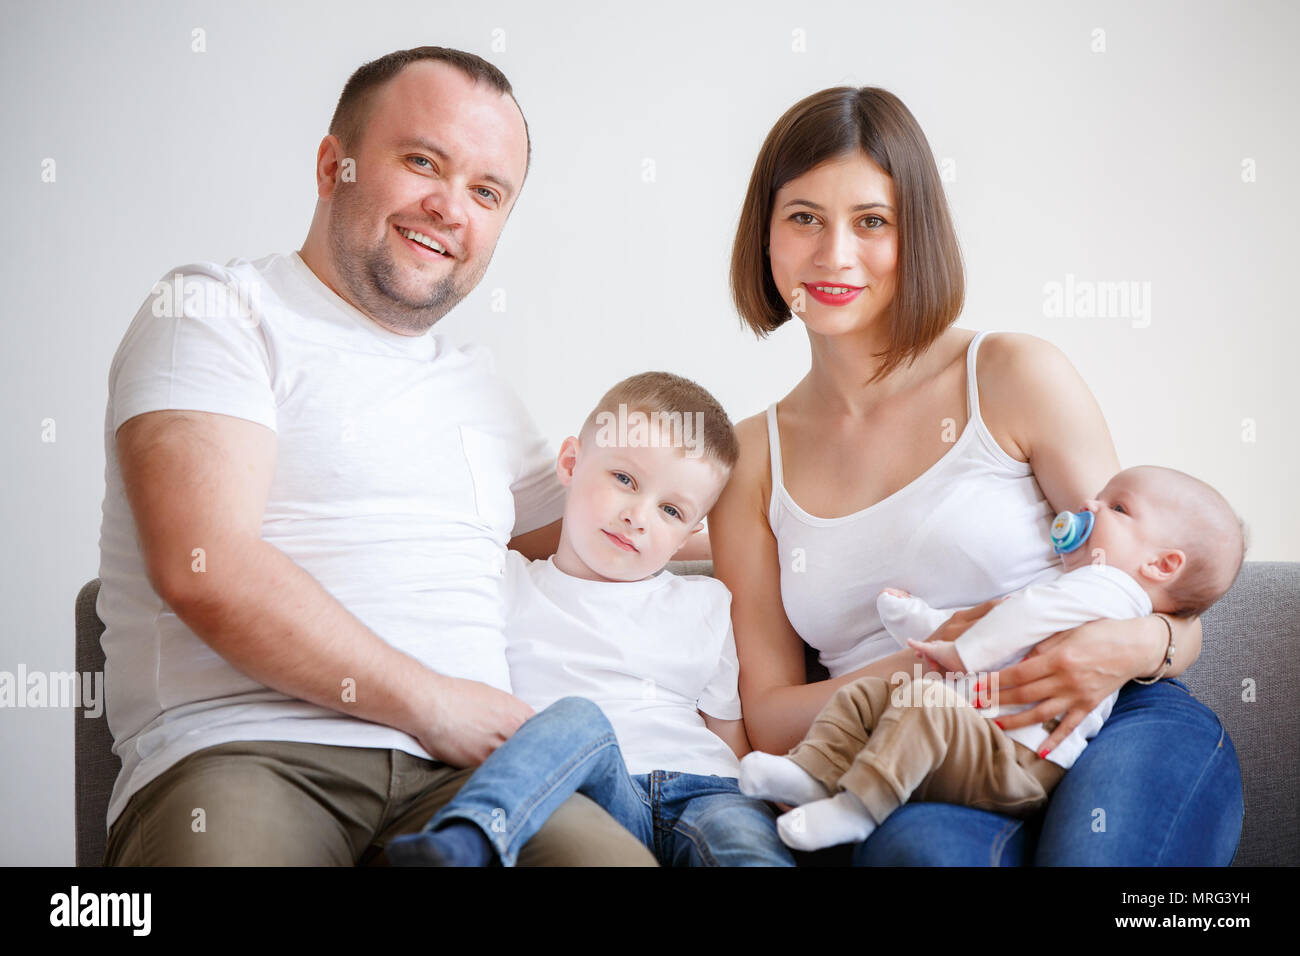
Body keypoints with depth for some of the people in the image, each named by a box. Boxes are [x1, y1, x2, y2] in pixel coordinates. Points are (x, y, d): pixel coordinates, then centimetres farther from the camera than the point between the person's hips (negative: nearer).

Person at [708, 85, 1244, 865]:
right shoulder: (752, 459, 11)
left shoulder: (1016, 377, 3)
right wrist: (918, 669, -11)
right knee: (922, 846, -35)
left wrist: (1129, 647, -19)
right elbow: (767, 718, 8)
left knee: (1092, 851, -36)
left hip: (1121, 734, -1)